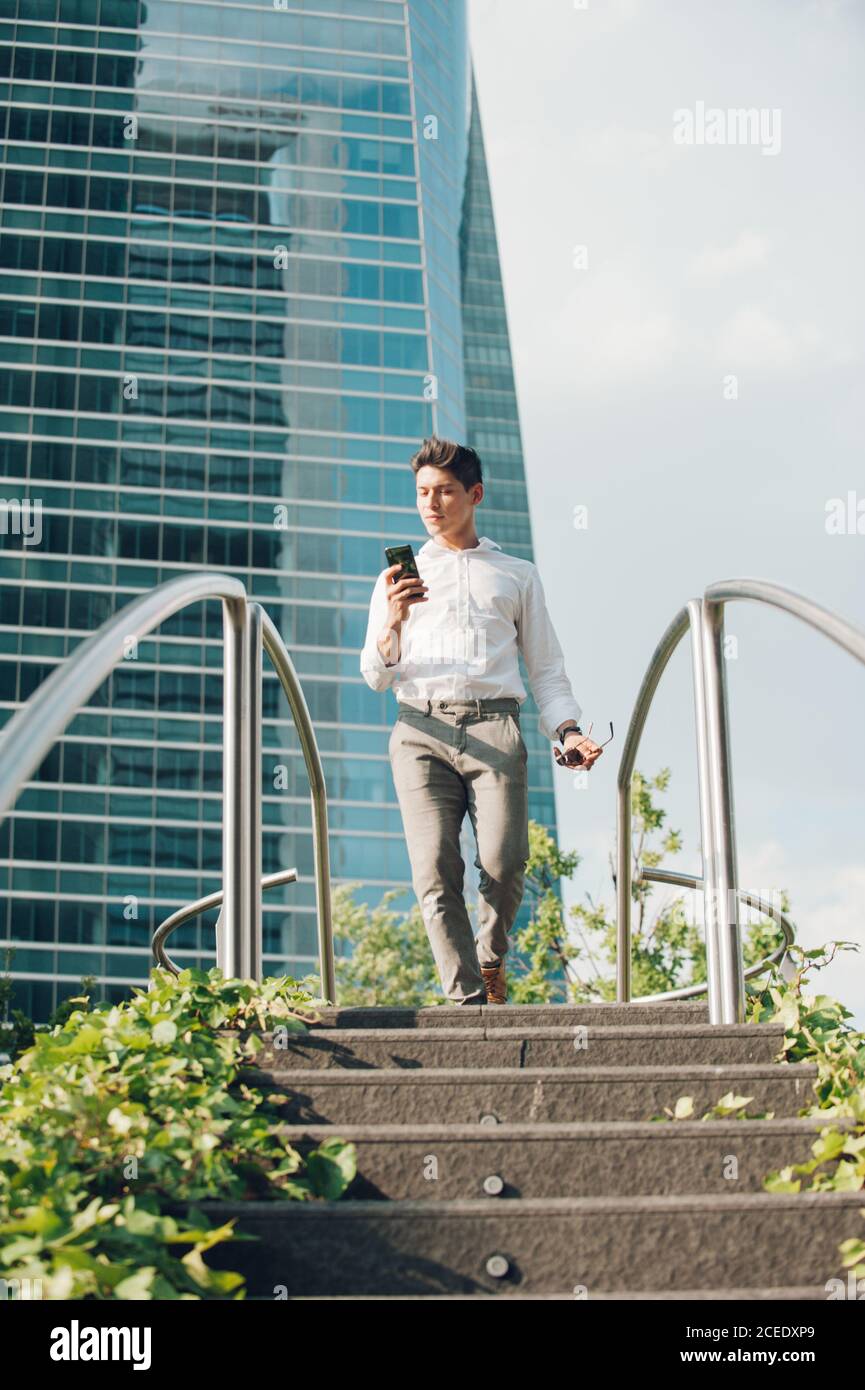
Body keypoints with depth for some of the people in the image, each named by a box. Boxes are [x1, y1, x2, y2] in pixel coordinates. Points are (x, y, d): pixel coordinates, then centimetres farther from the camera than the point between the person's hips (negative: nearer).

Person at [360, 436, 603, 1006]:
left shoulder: (518, 574, 22)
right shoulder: (402, 578, 24)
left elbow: (547, 670, 19)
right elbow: (377, 676, 16)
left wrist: (568, 731, 1)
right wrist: (392, 620, -4)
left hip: (494, 728, -1)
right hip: (421, 730, 1)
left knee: (505, 862, -18)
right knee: (436, 871, -15)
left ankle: (491, 958, 10)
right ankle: (467, 999, -12)